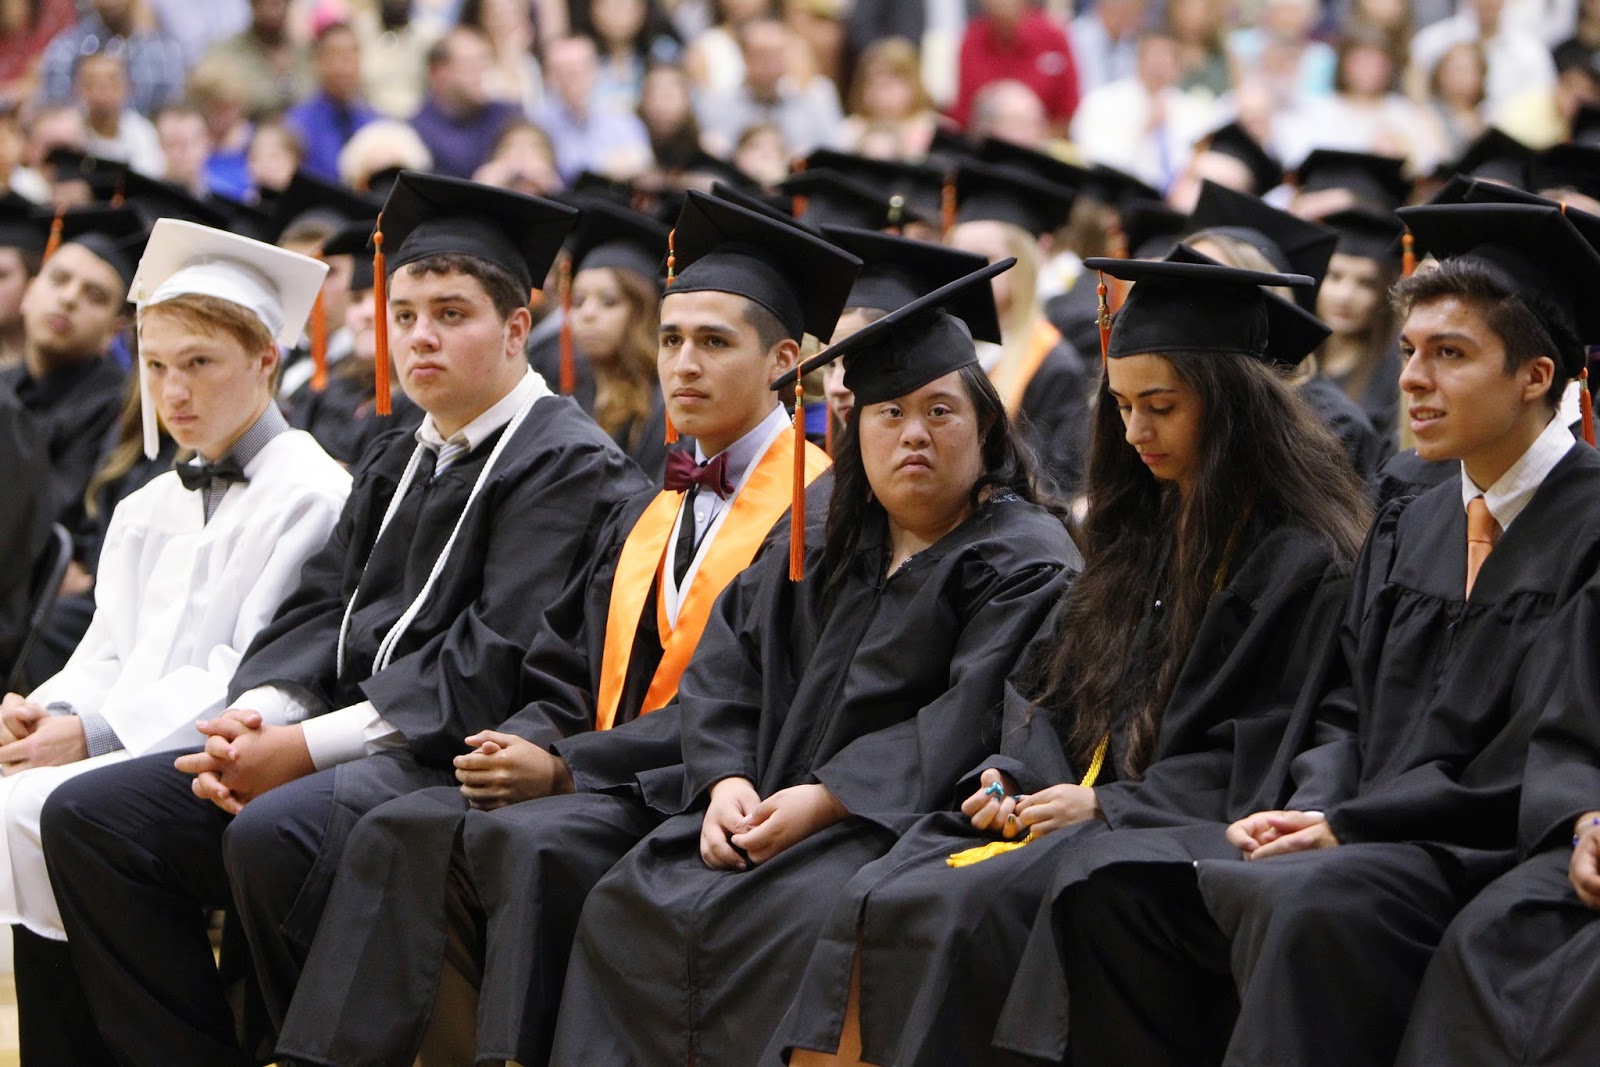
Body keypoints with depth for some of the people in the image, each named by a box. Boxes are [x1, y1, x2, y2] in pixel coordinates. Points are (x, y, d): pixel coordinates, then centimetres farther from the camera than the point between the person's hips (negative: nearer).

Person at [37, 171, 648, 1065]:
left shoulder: (572, 467, -7)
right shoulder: (396, 467, 22)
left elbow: (491, 664, -16)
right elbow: (318, 611, 14)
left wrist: (309, 746, -18)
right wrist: (256, 714, -8)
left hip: (466, 756, -9)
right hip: (352, 740, 9)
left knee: (272, 837, -36)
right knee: (87, 816, -5)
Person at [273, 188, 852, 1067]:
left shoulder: (816, 513, -5)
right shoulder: (649, 517, 22)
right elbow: (566, 672, 19)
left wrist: (562, 768, -17)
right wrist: (519, 747, -6)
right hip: (604, 777, 7)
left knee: (524, 839, -33)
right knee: (401, 829, -16)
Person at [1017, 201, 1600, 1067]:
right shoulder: (1407, 529, 19)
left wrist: (1348, 826, -14)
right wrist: (1317, 805, -6)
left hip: (1493, 850, -8)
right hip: (1363, 831, 8)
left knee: (1313, 906, -37)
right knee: (1113, 882, -9)